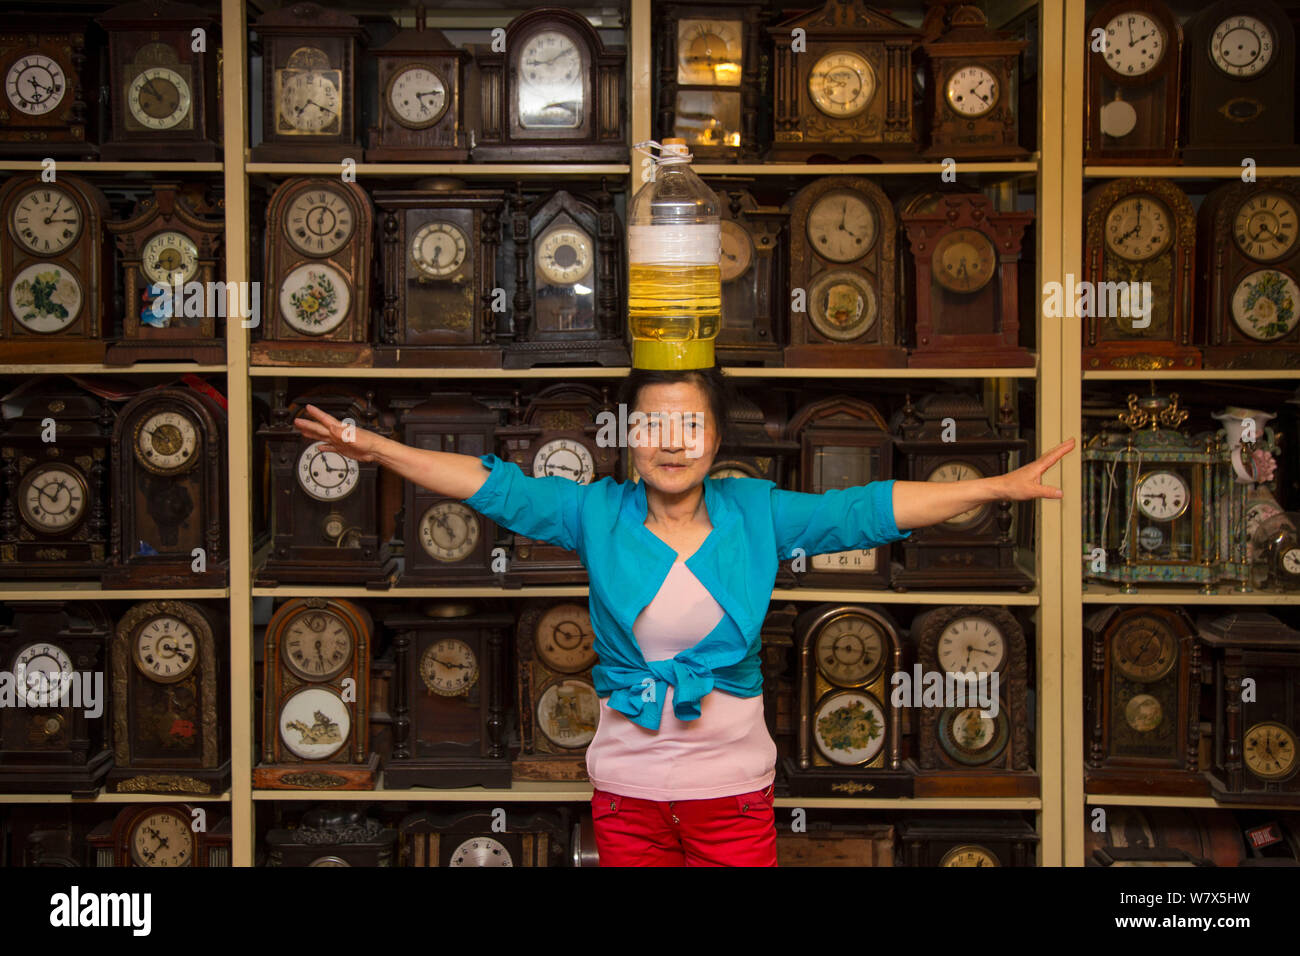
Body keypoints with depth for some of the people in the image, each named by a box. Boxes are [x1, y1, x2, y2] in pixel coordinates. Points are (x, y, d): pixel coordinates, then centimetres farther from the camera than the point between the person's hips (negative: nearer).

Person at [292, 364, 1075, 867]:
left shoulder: (757, 513, -1)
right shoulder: (597, 515, -1)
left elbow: (871, 509, -3)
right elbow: (496, 487, -5)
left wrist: (998, 488, -6)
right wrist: (378, 449, -12)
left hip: (734, 788, 0)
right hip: (628, 788, 1)